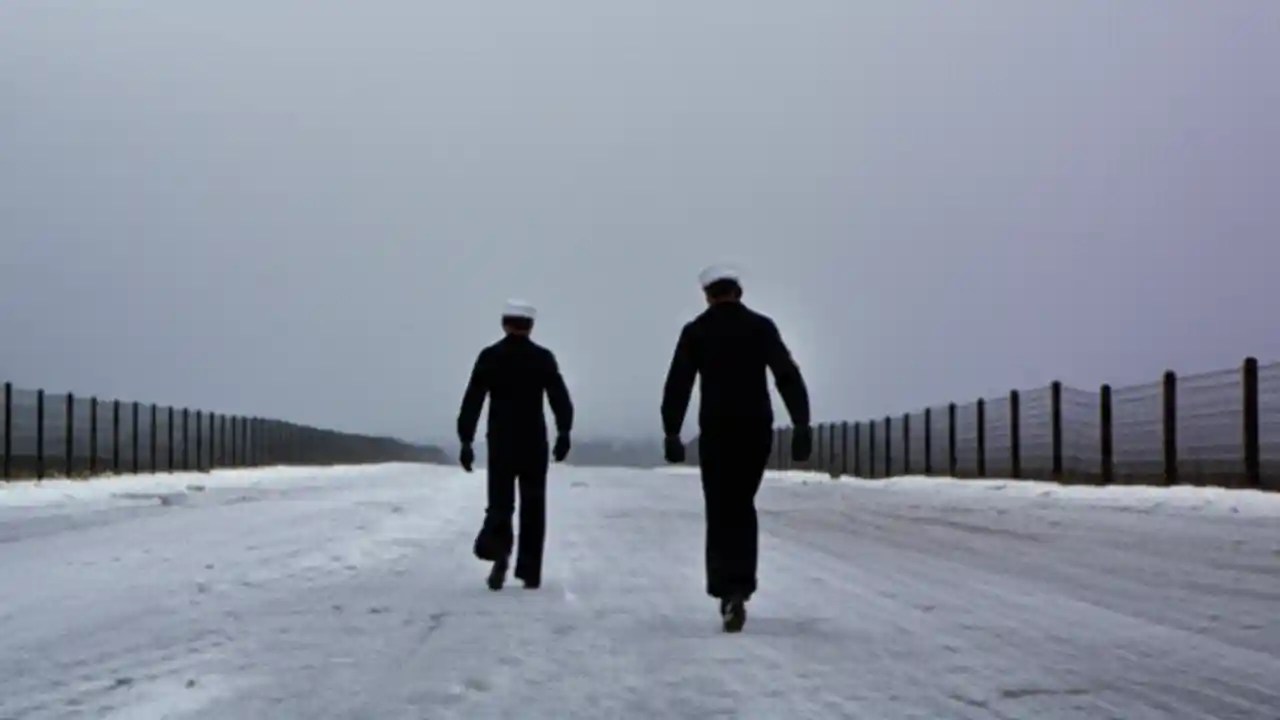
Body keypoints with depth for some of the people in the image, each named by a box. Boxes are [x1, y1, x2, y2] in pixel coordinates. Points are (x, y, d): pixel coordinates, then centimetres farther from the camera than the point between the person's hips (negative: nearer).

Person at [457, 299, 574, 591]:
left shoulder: (489, 357, 0)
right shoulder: (543, 358, -2)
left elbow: (472, 400, -2)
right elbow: (560, 398, -8)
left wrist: (466, 440, 1)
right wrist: (563, 432, -1)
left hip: (500, 442, 0)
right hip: (534, 442, 0)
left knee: (500, 503, 7)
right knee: (532, 507, 9)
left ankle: (498, 551, -23)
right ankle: (530, 572, 9)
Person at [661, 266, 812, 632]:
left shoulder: (696, 331, 2)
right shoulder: (762, 326, 4)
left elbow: (677, 384, -4)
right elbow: (789, 377, -4)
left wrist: (671, 432, -1)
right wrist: (802, 425, -6)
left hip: (716, 433, -2)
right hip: (757, 431, 2)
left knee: (721, 513, 2)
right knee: (742, 506, 18)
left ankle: (730, 590, -13)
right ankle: (739, 585, 16)